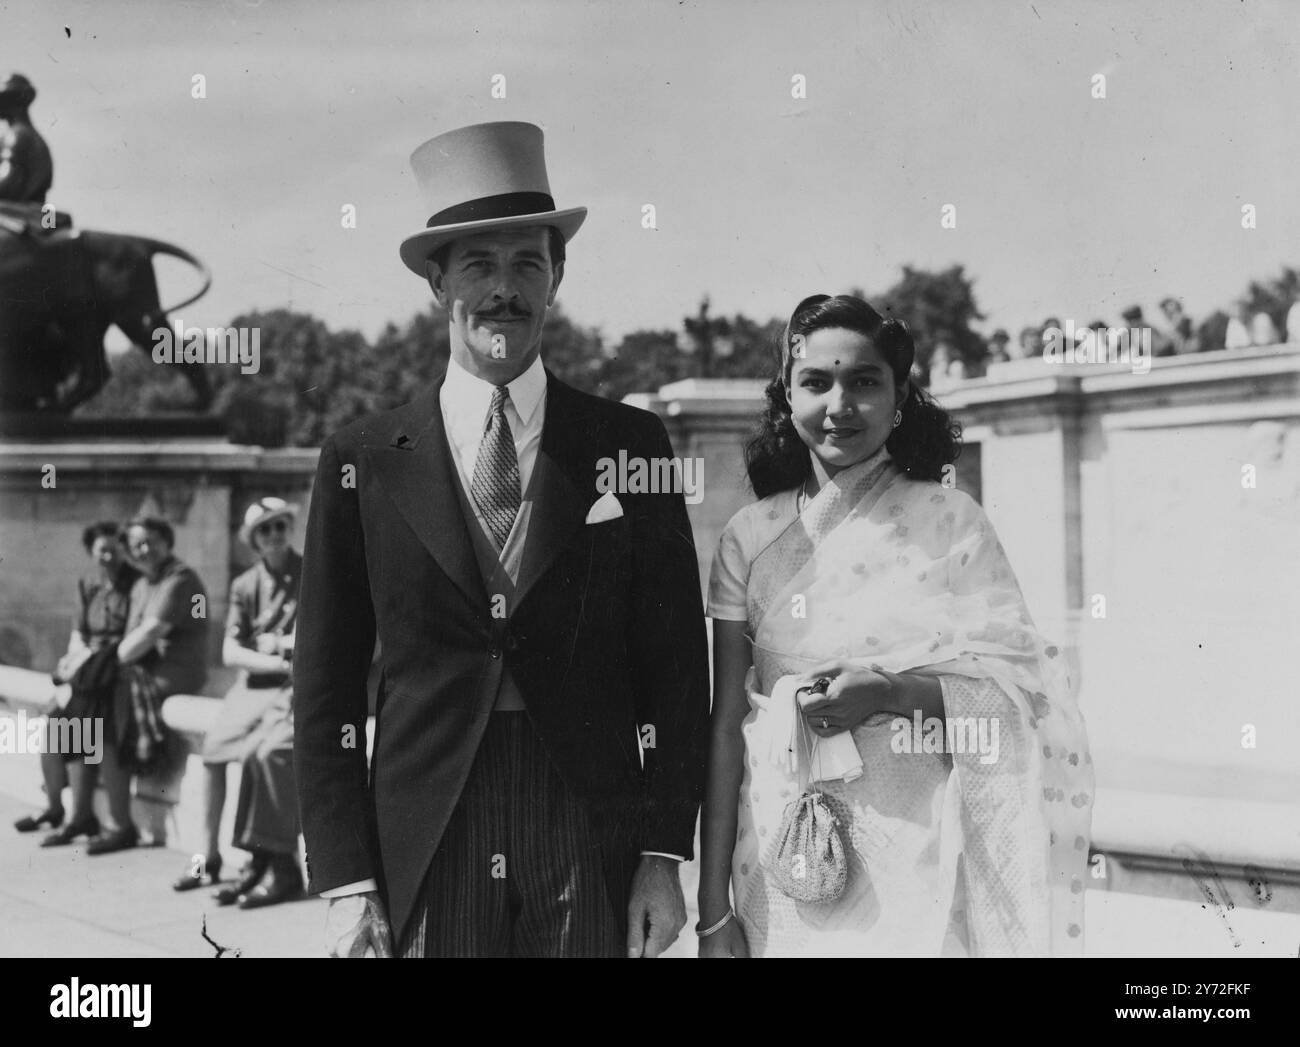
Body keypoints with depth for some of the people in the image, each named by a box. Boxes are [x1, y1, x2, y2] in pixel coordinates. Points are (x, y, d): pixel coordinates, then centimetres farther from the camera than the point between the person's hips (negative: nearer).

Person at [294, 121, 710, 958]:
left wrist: (665, 857, -1)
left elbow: (677, 665, 3)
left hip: (597, 848, 0)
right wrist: (346, 883, -2)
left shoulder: (631, 445, 3)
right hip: (423, 854, 0)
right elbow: (327, 690, 3)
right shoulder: (362, 464, 3)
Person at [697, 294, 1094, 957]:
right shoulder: (750, 537, 2)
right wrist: (714, 911, -4)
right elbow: (725, 726, 0)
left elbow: (1019, 685, -3)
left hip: (922, 854, -1)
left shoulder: (951, 521, -1)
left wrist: (889, 692, -19)